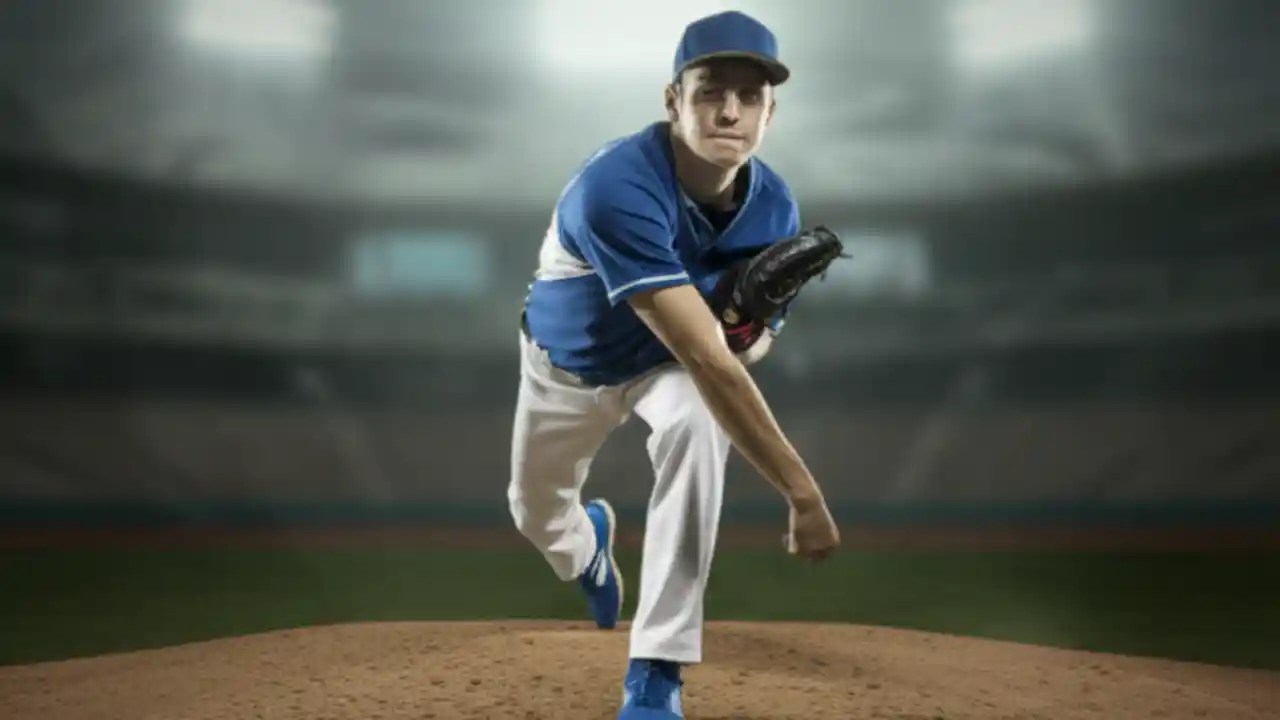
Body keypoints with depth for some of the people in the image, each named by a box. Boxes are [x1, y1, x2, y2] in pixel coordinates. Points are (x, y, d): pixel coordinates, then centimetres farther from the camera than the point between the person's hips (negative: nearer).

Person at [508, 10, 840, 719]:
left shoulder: (774, 207, -24)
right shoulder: (617, 187, -43)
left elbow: (737, 350, -7)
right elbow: (703, 359, -48)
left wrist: (748, 331, -34)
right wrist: (803, 493, -50)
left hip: (667, 362, 1)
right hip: (567, 361, -1)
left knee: (697, 422, -33)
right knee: (535, 511, 17)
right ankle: (588, 543, 61)